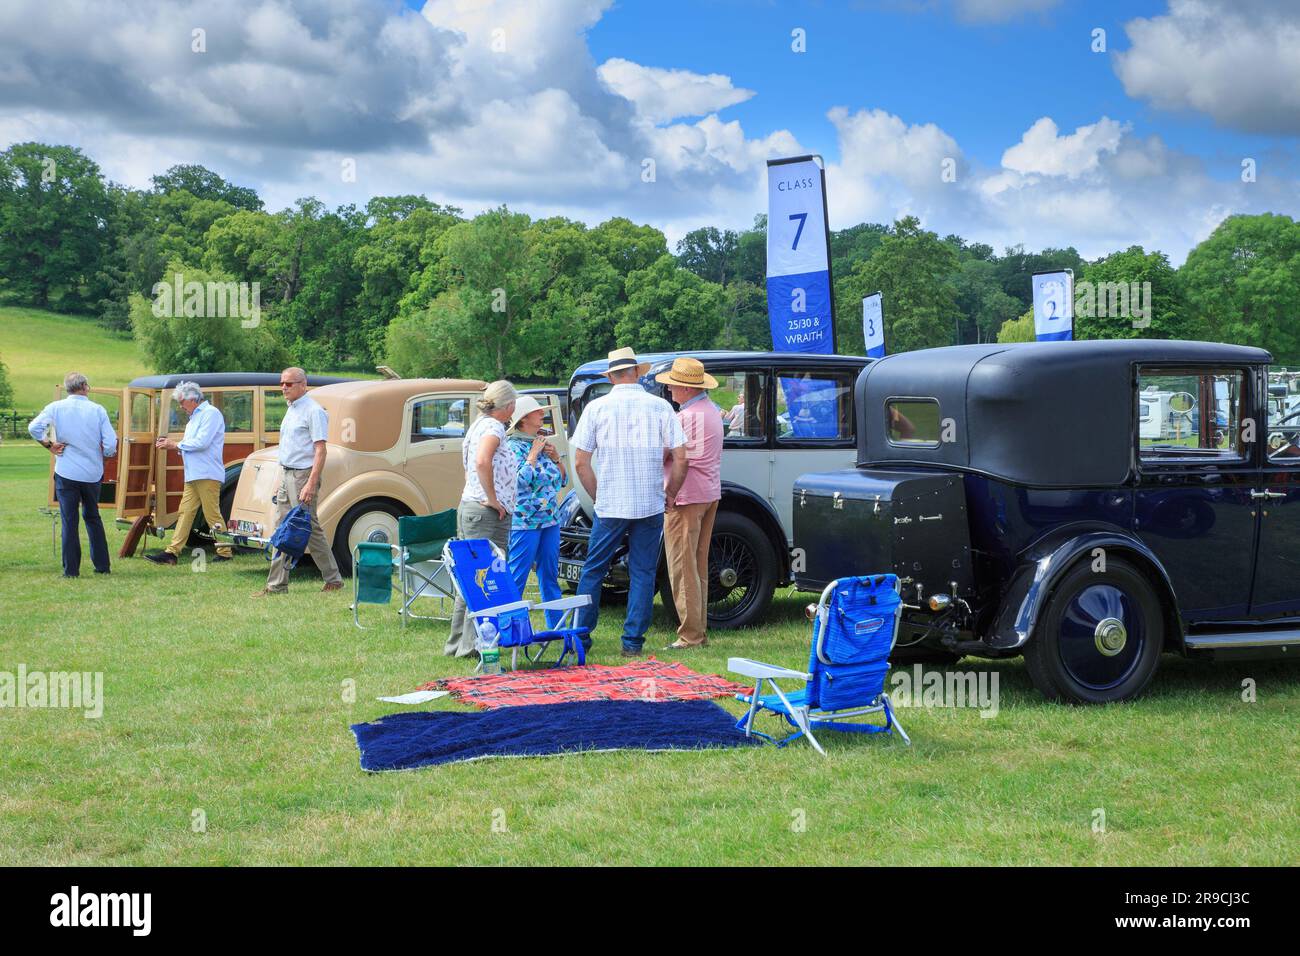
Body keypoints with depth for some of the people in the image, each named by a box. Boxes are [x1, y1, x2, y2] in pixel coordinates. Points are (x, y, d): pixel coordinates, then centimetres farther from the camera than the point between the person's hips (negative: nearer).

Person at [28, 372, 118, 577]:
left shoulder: (56, 407, -4)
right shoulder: (97, 410, -4)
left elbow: (34, 428, -16)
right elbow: (110, 445, -8)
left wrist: (49, 445, -2)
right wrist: (106, 454, 14)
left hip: (67, 473, -1)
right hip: (93, 473, 2)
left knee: (69, 521, 4)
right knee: (93, 517, 18)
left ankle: (71, 569, 2)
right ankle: (102, 565, 19)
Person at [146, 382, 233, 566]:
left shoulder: (211, 413, -8)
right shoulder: (194, 418, 22)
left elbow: (202, 443, -18)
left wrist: (176, 445, -9)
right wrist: (171, 445, 8)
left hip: (207, 475, -9)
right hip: (193, 475, 9)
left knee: (213, 514, -6)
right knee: (185, 512, 4)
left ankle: (225, 552, 1)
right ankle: (172, 552, 2)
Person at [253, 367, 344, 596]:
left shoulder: (313, 411, -12)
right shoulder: (291, 410, 17)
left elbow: (320, 450, -18)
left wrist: (311, 484, -24)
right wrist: (282, 482, 19)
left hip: (304, 474, -9)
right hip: (287, 475, 9)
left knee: (310, 529, -6)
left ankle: (333, 579, 3)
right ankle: (277, 584, 8)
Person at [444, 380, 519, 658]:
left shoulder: (478, 425, 16)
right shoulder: (493, 426, -12)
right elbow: (482, 462, -29)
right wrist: (492, 499, -21)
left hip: (468, 507, 10)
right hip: (488, 513, -10)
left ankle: (457, 643, 18)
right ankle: (472, 643, -5)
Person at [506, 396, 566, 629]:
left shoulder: (543, 443, 13)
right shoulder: (514, 446, -8)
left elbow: (562, 480, 16)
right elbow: (521, 479, -21)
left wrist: (555, 457, 0)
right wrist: (533, 454, -14)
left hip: (550, 519, 8)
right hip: (525, 520, -8)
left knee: (550, 575, 12)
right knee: (516, 576, -5)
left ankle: (556, 625, 18)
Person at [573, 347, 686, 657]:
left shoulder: (596, 407, 0)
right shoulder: (660, 407, 1)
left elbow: (580, 463, -1)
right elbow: (680, 458, -2)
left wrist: (598, 496, 10)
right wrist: (669, 493, 11)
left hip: (609, 506, 0)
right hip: (651, 505, 1)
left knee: (593, 571, 10)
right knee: (643, 573, 7)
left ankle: (580, 637, 12)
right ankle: (633, 642, 6)